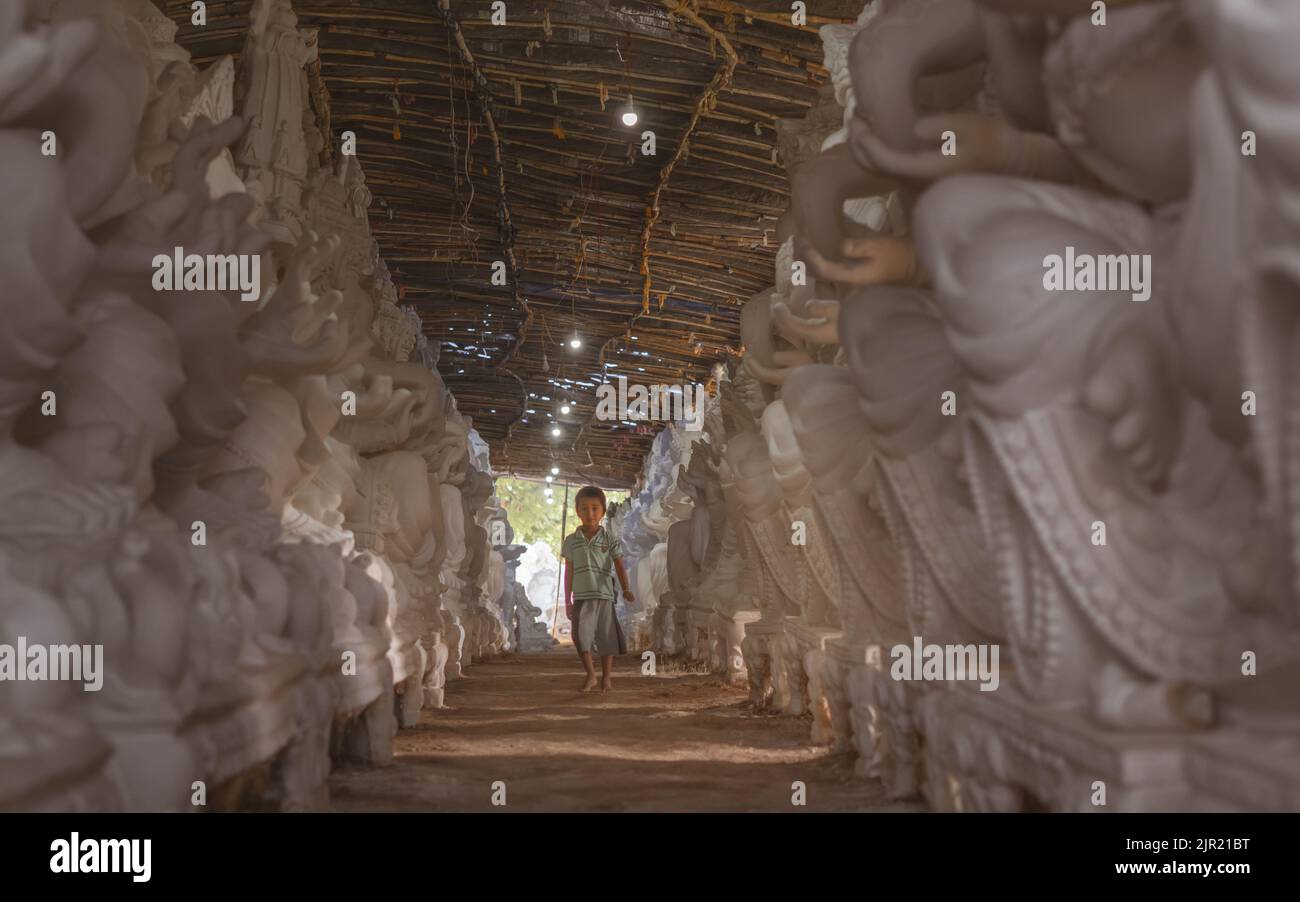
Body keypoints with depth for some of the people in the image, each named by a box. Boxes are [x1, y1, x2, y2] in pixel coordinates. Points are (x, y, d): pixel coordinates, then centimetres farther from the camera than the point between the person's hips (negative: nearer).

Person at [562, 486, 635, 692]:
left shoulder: (610, 541, 2)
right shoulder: (571, 541, 6)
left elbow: (619, 567, -5)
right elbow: (569, 572, 10)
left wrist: (626, 589, -21)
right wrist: (567, 600, 9)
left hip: (604, 596, 0)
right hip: (581, 598, 1)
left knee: (606, 637, 4)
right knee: (581, 635, -11)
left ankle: (606, 677, 18)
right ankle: (590, 675, 6)